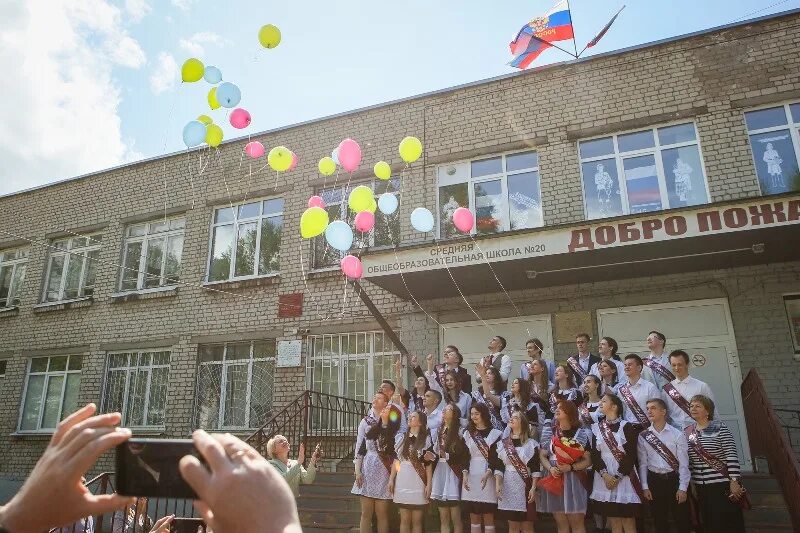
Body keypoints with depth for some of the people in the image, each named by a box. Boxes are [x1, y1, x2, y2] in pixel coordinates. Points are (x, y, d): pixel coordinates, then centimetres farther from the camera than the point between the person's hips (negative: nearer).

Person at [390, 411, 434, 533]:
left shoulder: (426, 439, 0)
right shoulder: (401, 437, 9)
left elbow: (429, 464, -2)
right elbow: (396, 460, 11)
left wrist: (429, 484, -7)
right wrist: (391, 479, 6)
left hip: (418, 483, -2)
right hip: (402, 482, 3)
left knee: (417, 521, 3)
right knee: (404, 520, 6)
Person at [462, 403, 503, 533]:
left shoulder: (495, 433, 1)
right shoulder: (468, 433, 12)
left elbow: (496, 457, -5)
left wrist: (487, 474, -17)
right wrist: (465, 475, -5)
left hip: (488, 477, -3)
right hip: (471, 476, 3)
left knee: (488, 515, -1)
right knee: (473, 516, 7)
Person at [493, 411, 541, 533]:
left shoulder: (531, 443, 0)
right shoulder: (503, 443, 8)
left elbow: (536, 468, -3)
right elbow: (498, 466, 5)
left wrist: (533, 488, -10)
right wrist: (497, 484, -6)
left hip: (525, 486, -2)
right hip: (508, 487, 2)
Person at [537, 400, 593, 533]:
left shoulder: (581, 434, -2)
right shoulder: (550, 432, 8)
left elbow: (588, 460, -4)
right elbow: (542, 456, 9)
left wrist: (571, 467, -19)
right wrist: (550, 468, -10)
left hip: (573, 480, -3)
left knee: (576, 522, 0)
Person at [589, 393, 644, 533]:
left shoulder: (627, 426, -2)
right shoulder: (596, 428, 9)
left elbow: (631, 456, -7)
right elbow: (595, 454, 4)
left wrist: (617, 477, -11)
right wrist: (605, 474, -11)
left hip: (624, 478, -3)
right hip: (604, 478, 3)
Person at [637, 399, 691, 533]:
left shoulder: (677, 434, -4)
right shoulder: (643, 436, 1)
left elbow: (683, 463, -4)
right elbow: (642, 463, 3)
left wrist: (682, 488, -8)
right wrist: (645, 487, -1)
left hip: (674, 479, -2)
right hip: (654, 480, 2)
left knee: (682, 520, 3)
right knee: (659, 521, 10)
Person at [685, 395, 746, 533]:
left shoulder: (719, 428, -7)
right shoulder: (687, 433, 7)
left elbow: (731, 455, -11)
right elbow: (687, 461, 11)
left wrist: (734, 480, -15)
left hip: (723, 484, -5)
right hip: (701, 487, 5)